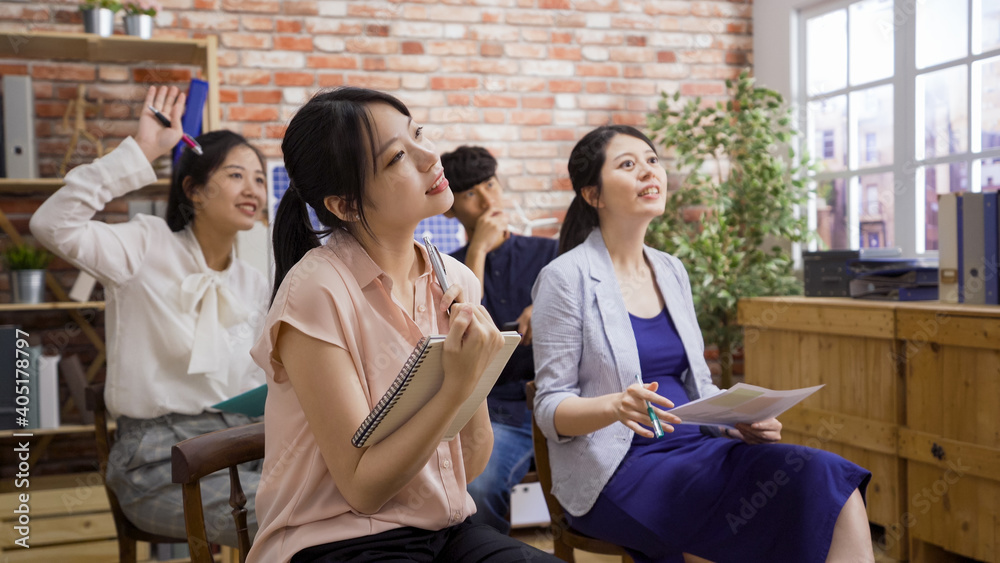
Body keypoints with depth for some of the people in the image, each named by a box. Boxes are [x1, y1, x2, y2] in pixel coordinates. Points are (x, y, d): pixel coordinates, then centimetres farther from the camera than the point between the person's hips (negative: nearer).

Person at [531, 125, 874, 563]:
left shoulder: (671, 271, 15)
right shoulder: (566, 277, -5)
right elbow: (550, 409, -7)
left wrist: (742, 420, -1)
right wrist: (616, 406, -27)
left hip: (694, 448, 6)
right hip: (618, 468, -6)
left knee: (832, 481, -22)